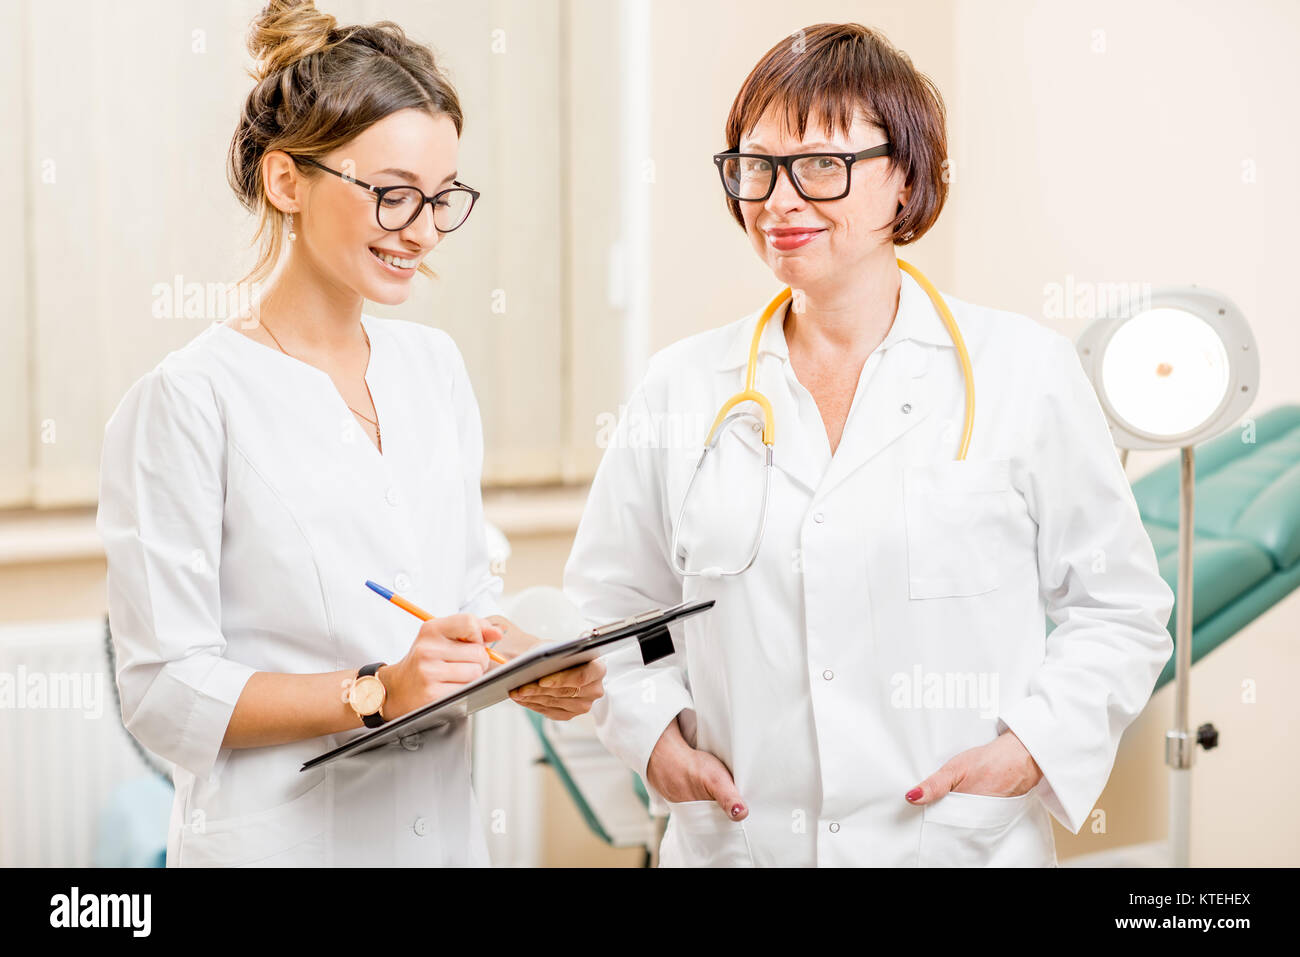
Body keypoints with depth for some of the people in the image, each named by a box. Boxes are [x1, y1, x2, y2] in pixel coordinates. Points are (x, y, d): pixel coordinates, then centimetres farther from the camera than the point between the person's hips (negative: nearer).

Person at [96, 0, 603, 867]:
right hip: (279, 836, -6)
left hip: (444, 825, 6)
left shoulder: (434, 364, 7)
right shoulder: (187, 401, -14)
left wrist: (531, 666, -5)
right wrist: (376, 692, -23)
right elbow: (166, 694, -15)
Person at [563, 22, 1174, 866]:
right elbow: (610, 603, 14)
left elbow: (1117, 607, 2)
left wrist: (1033, 746, -11)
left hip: (963, 840, -2)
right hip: (737, 840, 2)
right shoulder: (682, 387, 5)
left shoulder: (1024, 373, -1)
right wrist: (654, 734, -2)